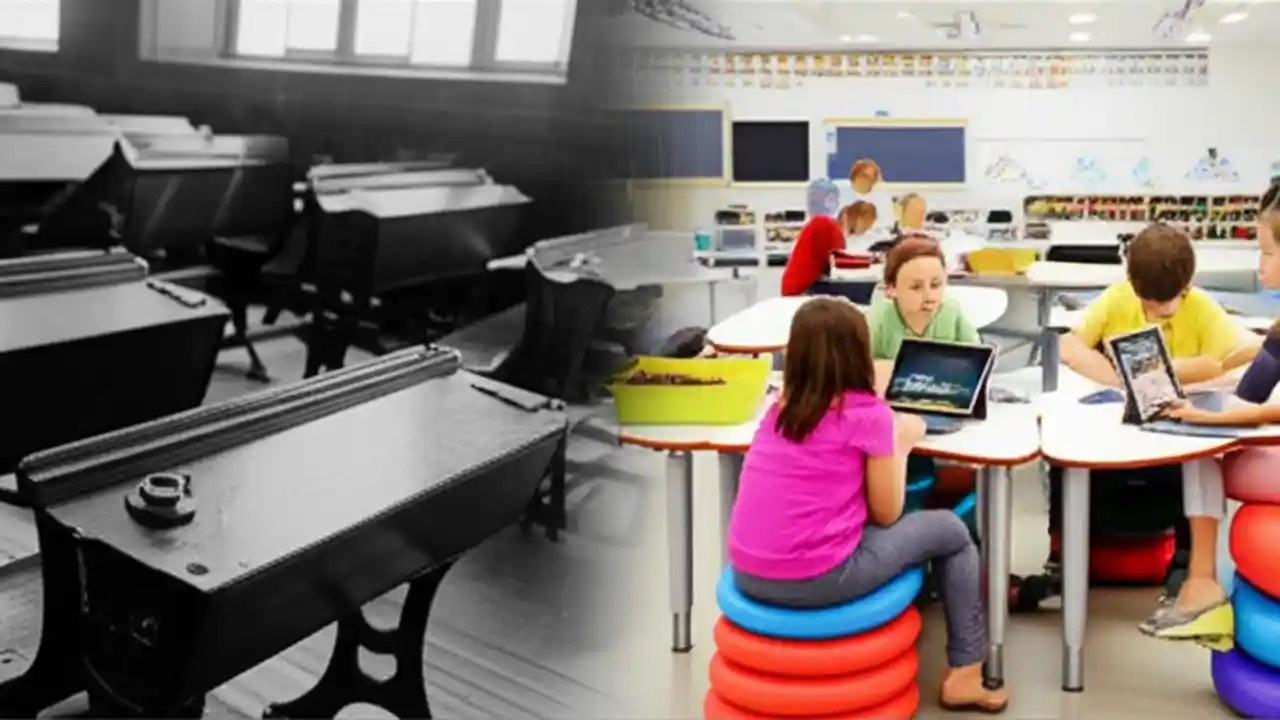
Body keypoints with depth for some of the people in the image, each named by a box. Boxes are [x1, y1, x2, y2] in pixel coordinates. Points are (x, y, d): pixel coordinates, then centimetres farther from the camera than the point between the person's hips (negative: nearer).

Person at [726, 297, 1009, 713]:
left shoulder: (781, 406, 9)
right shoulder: (867, 413, -8)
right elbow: (887, 515, 1)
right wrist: (901, 444, 15)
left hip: (748, 575, 6)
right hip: (816, 580, -6)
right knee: (951, 532, 15)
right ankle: (964, 675, 22)